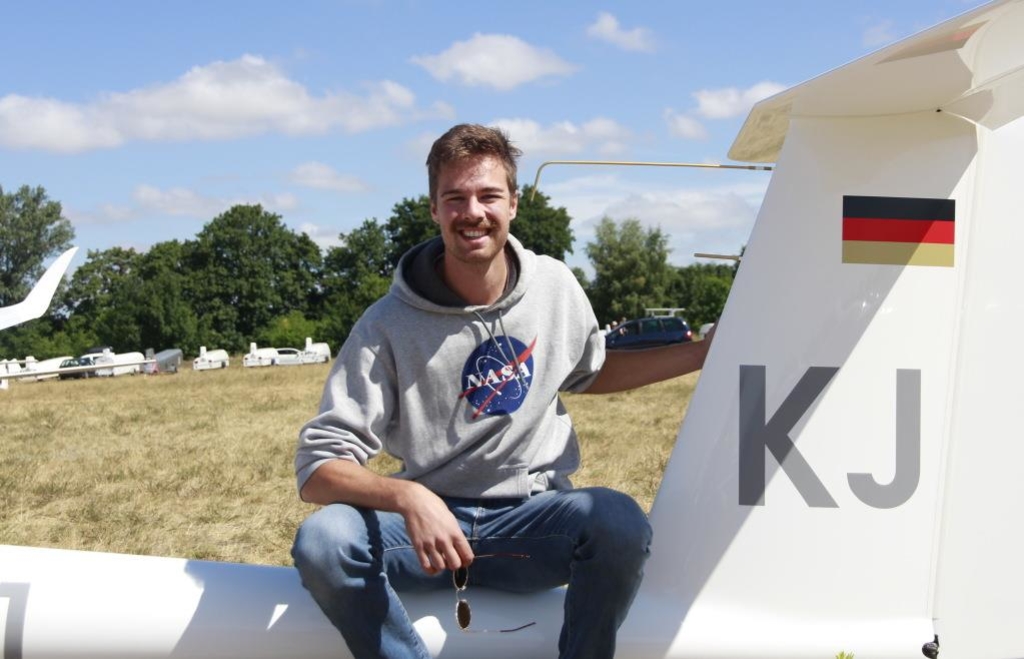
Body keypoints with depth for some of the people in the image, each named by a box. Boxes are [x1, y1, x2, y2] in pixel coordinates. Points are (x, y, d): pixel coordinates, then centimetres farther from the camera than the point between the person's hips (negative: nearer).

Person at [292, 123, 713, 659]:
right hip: (430, 520, -1)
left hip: (533, 520, 2)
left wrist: (701, 355, 13)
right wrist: (408, 497, -34)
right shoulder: (388, 326, -10)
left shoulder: (555, 286, 2)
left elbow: (588, 373, 23)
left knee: (619, 521, -31)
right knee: (321, 540, -30)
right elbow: (318, 468, -14)